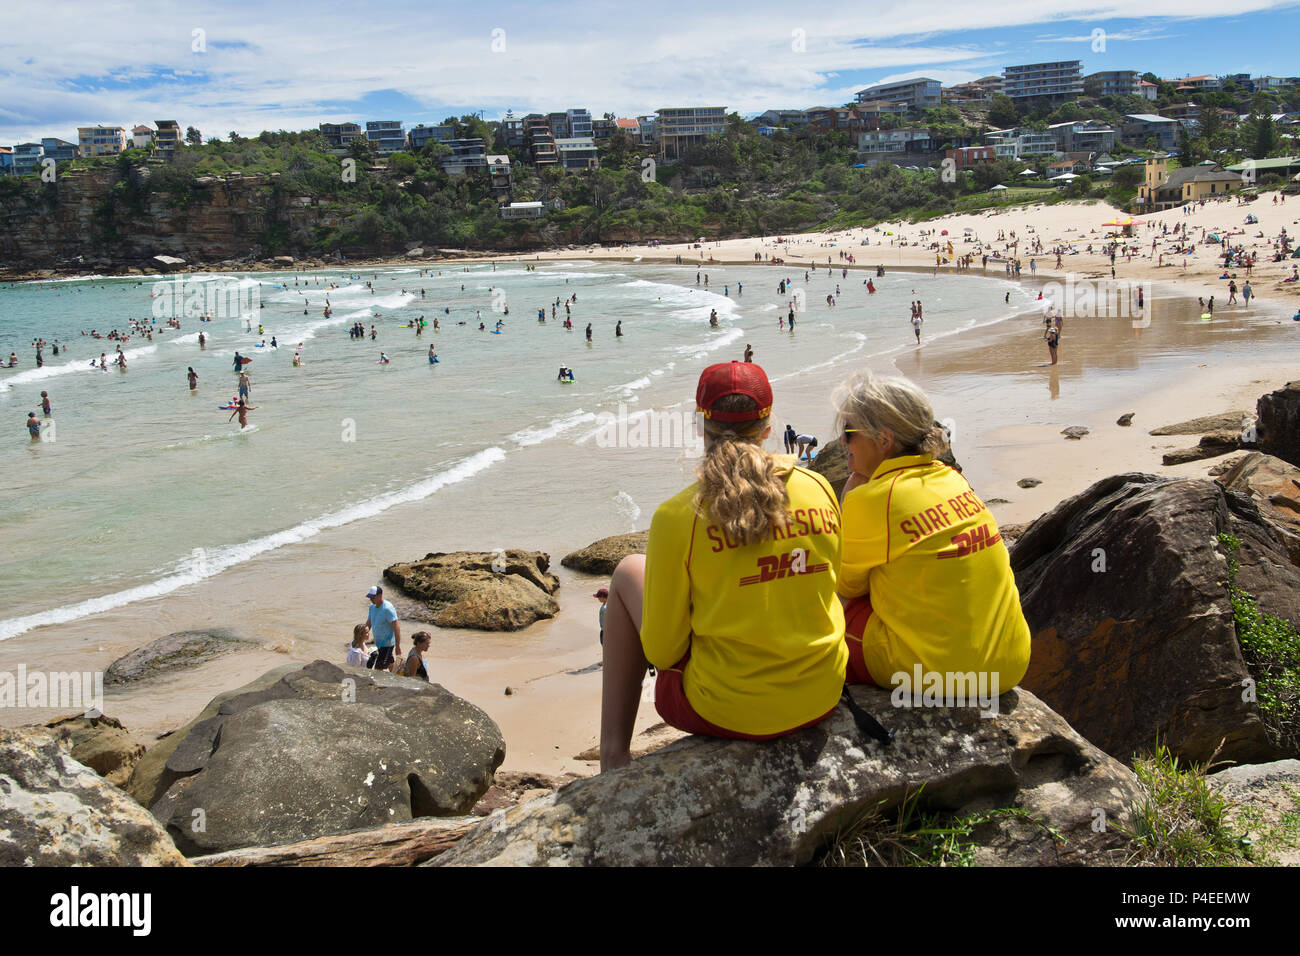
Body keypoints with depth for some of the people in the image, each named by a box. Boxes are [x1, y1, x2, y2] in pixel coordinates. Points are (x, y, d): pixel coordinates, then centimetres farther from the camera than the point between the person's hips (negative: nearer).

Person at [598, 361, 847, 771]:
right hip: (822, 698, 5)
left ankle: (613, 754, 21)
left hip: (726, 711, -4)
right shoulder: (819, 488, -3)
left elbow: (661, 650, -9)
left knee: (630, 571, 17)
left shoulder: (678, 515, -15)